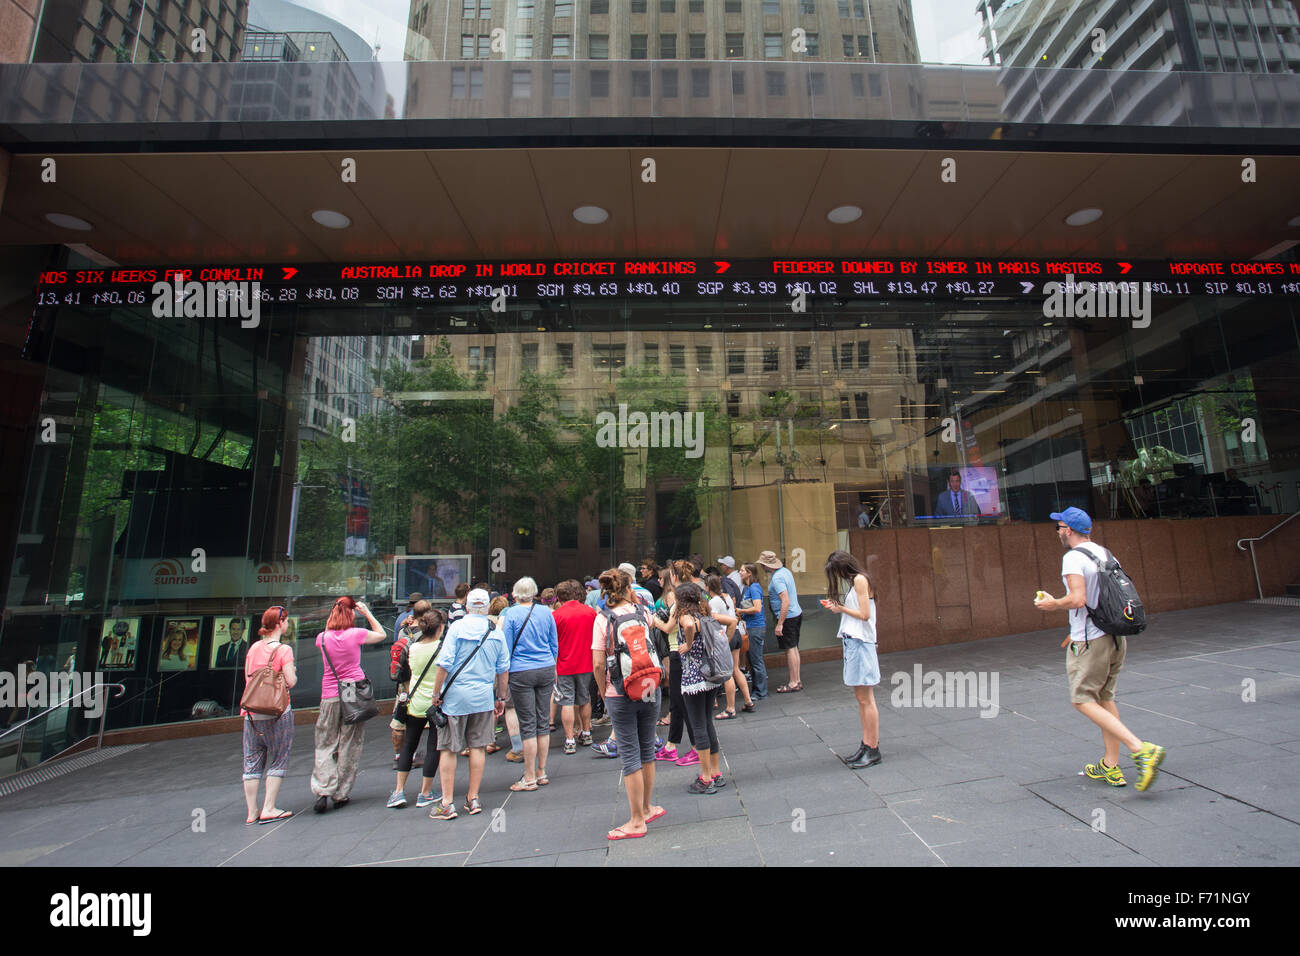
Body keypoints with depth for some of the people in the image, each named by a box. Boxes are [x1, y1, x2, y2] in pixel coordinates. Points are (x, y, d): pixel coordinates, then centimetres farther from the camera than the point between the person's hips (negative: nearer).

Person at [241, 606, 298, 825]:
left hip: (252, 712, 6)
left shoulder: (253, 648, 6)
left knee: (252, 762, 12)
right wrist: (293, 673, 5)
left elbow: (248, 678, 13)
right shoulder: (283, 650, -12)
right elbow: (290, 682, -15)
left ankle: (252, 812, 17)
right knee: (278, 761, 6)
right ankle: (268, 809, 5)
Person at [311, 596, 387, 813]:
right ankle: (341, 795, 14)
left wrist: (334, 613, 18)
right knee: (349, 746, 8)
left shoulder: (322, 638, -2)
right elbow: (381, 634, 10)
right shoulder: (356, 634, -8)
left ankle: (322, 791, -2)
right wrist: (367, 613, 11)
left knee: (325, 745, 12)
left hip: (330, 697, 2)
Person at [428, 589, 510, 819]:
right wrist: (501, 698, 17)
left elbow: (444, 664, -11)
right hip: (483, 696, 3)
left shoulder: (458, 627, -8)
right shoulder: (496, 631, 3)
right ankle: (473, 799, 20)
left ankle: (447, 803, 11)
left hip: (455, 696, -3)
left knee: (449, 749, 7)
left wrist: (436, 694, -1)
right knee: (478, 747, 11)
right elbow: (503, 669, 7)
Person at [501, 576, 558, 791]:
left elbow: (506, 648, -2)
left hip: (521, 673, -4)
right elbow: (554, 645, 11)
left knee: (527, 725, 2)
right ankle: (541, 773, 21)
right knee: (543, 722, 11)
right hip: (546, 670, 4)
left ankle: (530, 778, 10)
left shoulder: (510, 614, -5)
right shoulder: (546, 612, 4)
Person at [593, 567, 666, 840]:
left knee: (630, 755, 6)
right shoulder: (643, 611, -2)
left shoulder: (602, 620, -10)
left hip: (620, 695, -3)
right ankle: (647, 808, 35)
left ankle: (637, 820, 15)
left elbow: (598, 665, -12)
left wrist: (605, 691, 2)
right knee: (647, 749, 18)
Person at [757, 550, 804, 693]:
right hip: (797, 613, 10)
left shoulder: (777, 578, -21)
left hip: (787, 617, -10)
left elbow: (786, 602, -26)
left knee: (790, 649, -1)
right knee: (794, 648, 16)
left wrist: (779, 624, -24)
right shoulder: (785, 570, 8)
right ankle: (797, 679, 24)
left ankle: (793, 683, 7)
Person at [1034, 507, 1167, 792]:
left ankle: (1141, 749, -12)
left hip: (1090, 642, -9)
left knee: (1083, 700, -1)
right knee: (1105, 698, 16)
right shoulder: (1104, 553, 12)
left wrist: (1052, 603, -5)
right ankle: (1111, 766, 21)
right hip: (1115, 637, 9)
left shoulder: (1073, 558, -14)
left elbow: (1078, 599, -26)